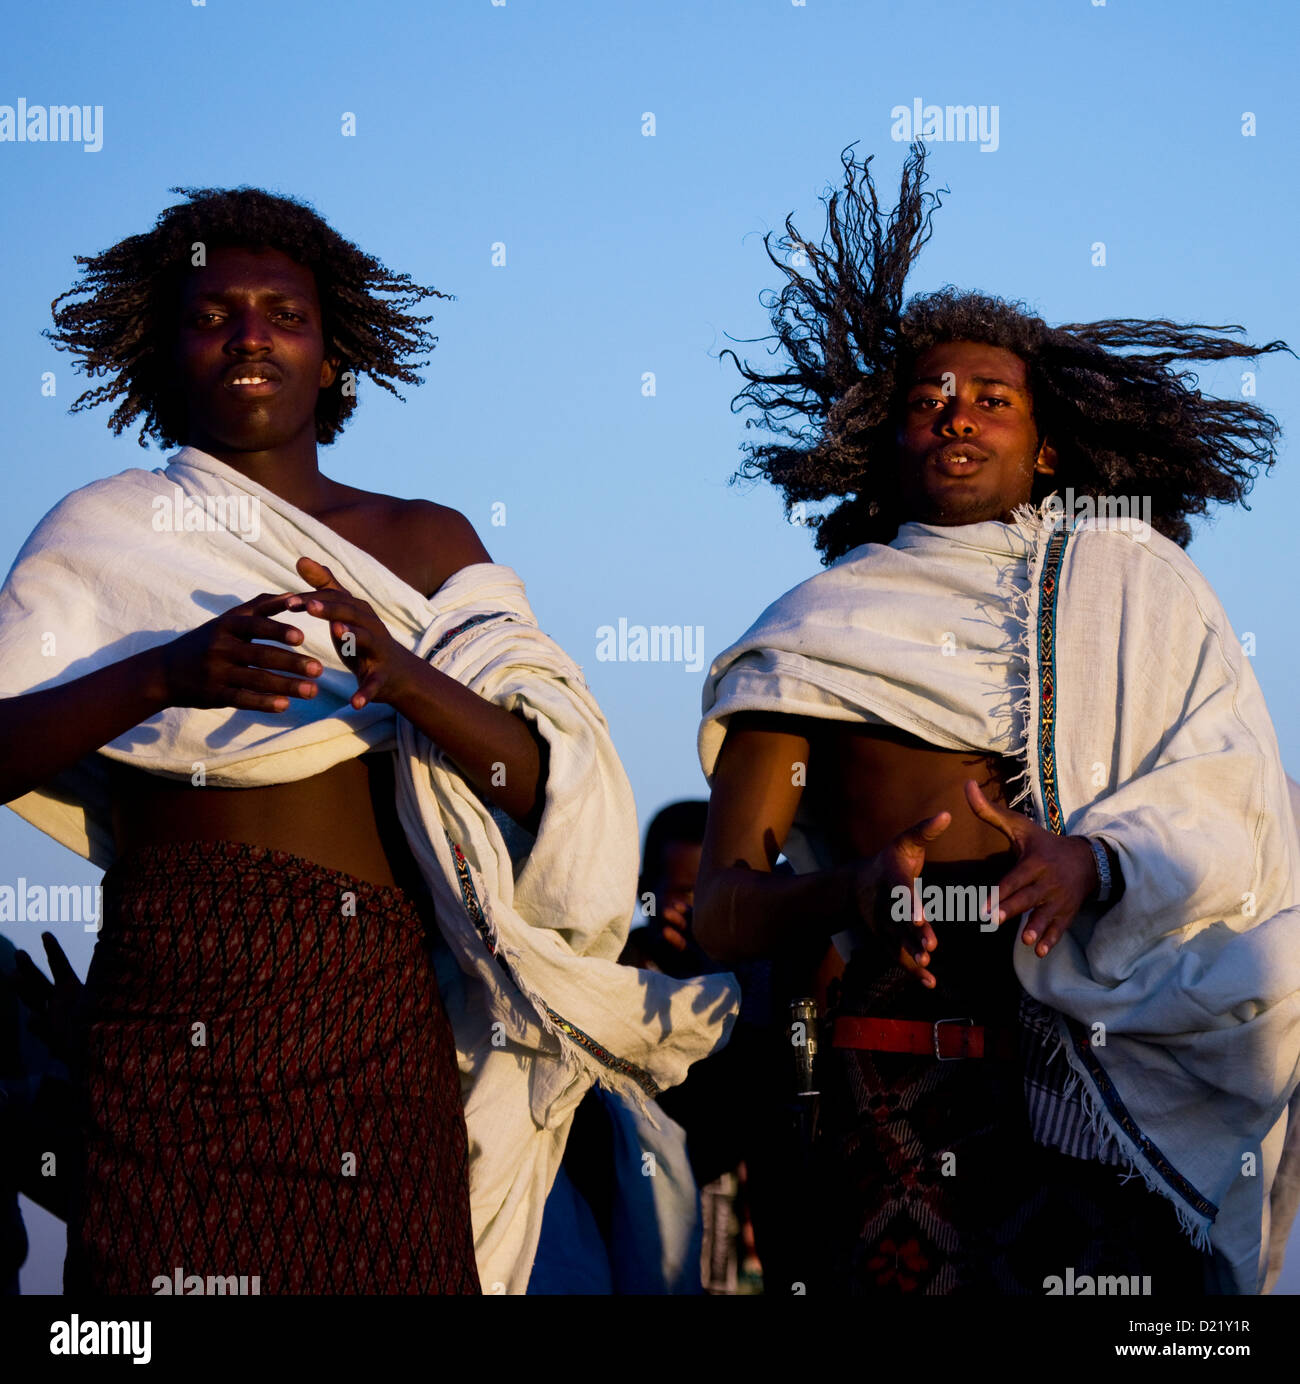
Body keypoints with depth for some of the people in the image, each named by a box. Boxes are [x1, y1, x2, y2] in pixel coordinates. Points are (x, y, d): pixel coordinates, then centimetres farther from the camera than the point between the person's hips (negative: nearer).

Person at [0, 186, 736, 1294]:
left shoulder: (425, 543, 12)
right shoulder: (106, 532, 8)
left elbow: (541, 783, 2)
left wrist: (403, 678, -16)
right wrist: (162, 675, -20)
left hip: (385, 1029, 2)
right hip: (180, 1011, -2)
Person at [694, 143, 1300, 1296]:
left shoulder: (1134, 579, 15)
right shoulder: (822, 629, 12)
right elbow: (721, 907, 5)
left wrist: (1092, 864, -16)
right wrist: (850, 891, -16)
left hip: (1126, 1064, 1)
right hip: (906, 1063, 0)